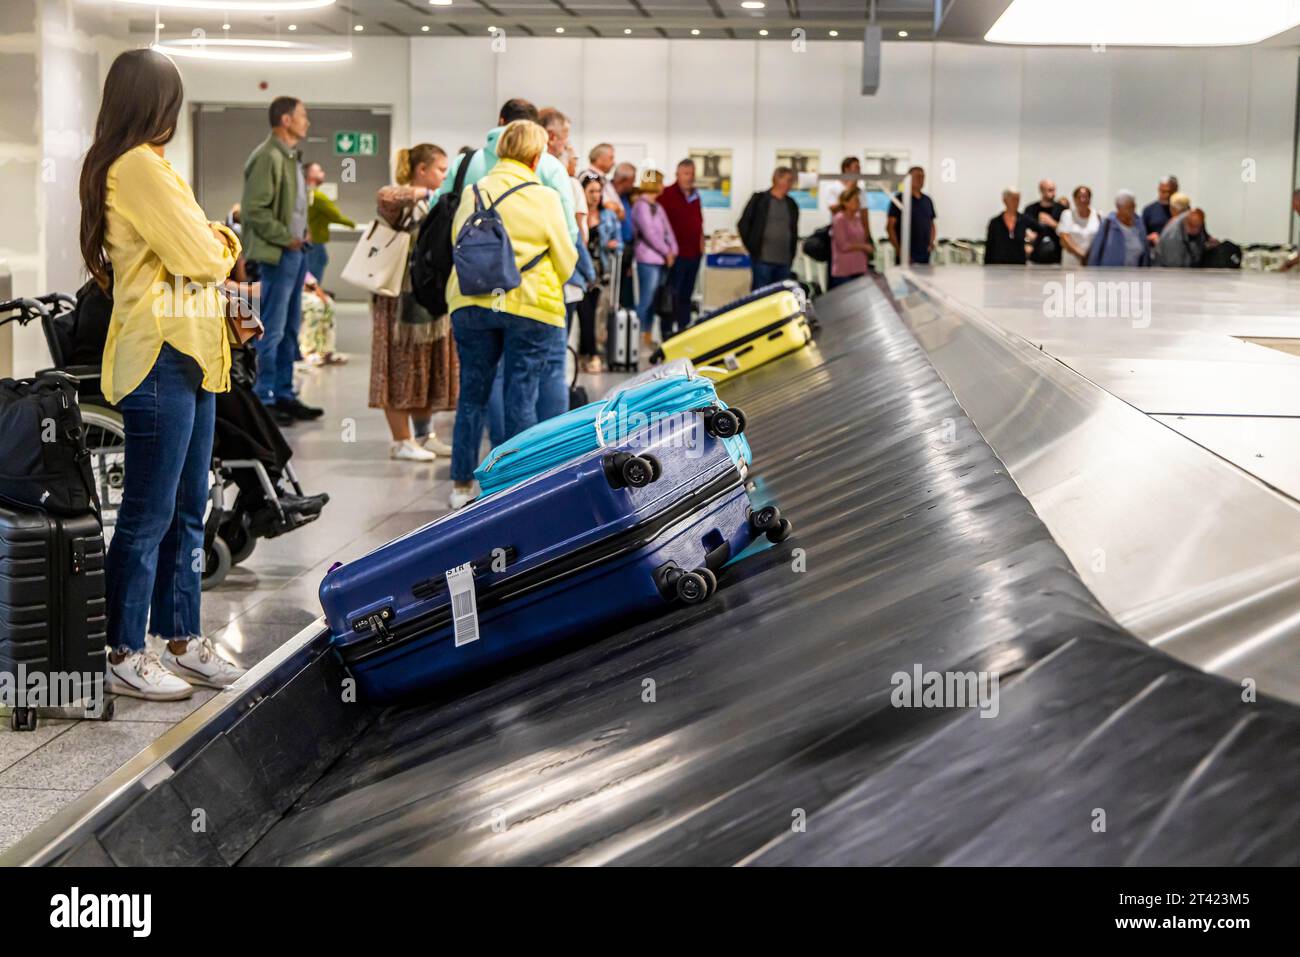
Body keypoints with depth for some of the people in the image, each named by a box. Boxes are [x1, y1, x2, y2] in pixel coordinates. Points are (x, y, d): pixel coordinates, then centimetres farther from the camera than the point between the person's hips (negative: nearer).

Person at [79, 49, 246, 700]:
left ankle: (182, 640, 23)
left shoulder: (144, 165, 19)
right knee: (149, 515, -4)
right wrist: (225, 245, 5)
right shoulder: (138, 166, -13)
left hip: (189, 358, 10)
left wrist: (214, 244, 1)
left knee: (186, 510, 15)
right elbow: (199, 257, -15)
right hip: (160, 358, -10)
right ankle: (125, 655, 3)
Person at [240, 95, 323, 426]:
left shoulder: (291, 157, 17)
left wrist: (302, 233, 12)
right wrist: (286, 238, -15)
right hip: (277, 255, -10)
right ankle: (265, 400, 0)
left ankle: (284, 395, 22)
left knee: (290, 329, 15)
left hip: (296, 252, 10)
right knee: (272, 330, -5)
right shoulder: (267, 157, -15)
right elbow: (254, 210, -20)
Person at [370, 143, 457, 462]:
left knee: (427, 367, 13)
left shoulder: (433, 204, 19)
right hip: (403, 297, -9)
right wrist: (425, 193, -25)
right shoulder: (404, 203, -11)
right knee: (402, 368, -3)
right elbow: (384, 197, -35)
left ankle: (424, 434, 23)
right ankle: (401, 441, 2)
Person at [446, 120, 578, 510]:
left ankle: (462, 484, 17)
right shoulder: (545, 199, -4)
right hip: (531, 307, -3)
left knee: (472, 394, 12)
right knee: (521, 398, 3)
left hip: (472, 304, 3)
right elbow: (566, 261, 3)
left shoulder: (473, 194, 6)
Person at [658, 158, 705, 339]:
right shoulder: (667, 195, -9)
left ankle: (684, 329, 22)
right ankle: (667, 332, -2)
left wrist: (701, 240, 13)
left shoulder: (695, 195, 13)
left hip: (694, 253, 7)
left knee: (686, 295, 14)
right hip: (676, 254, -7)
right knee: (672, 295, -5)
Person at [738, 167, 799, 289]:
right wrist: (751, 246, 0)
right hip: (763, 259, -4)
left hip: (784, 261, 5)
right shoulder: (759, 200, 1)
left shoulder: (791, 204, 13)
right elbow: (743, 224, 2)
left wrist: (791, 254, 13)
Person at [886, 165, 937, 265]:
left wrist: (932, 242, 4)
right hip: (907, 254, -5)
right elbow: (890, 226, -6)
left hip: (925, 254, 5)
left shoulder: (927, 200, 15)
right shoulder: (899, 199, -2)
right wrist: (899, 249, -13)